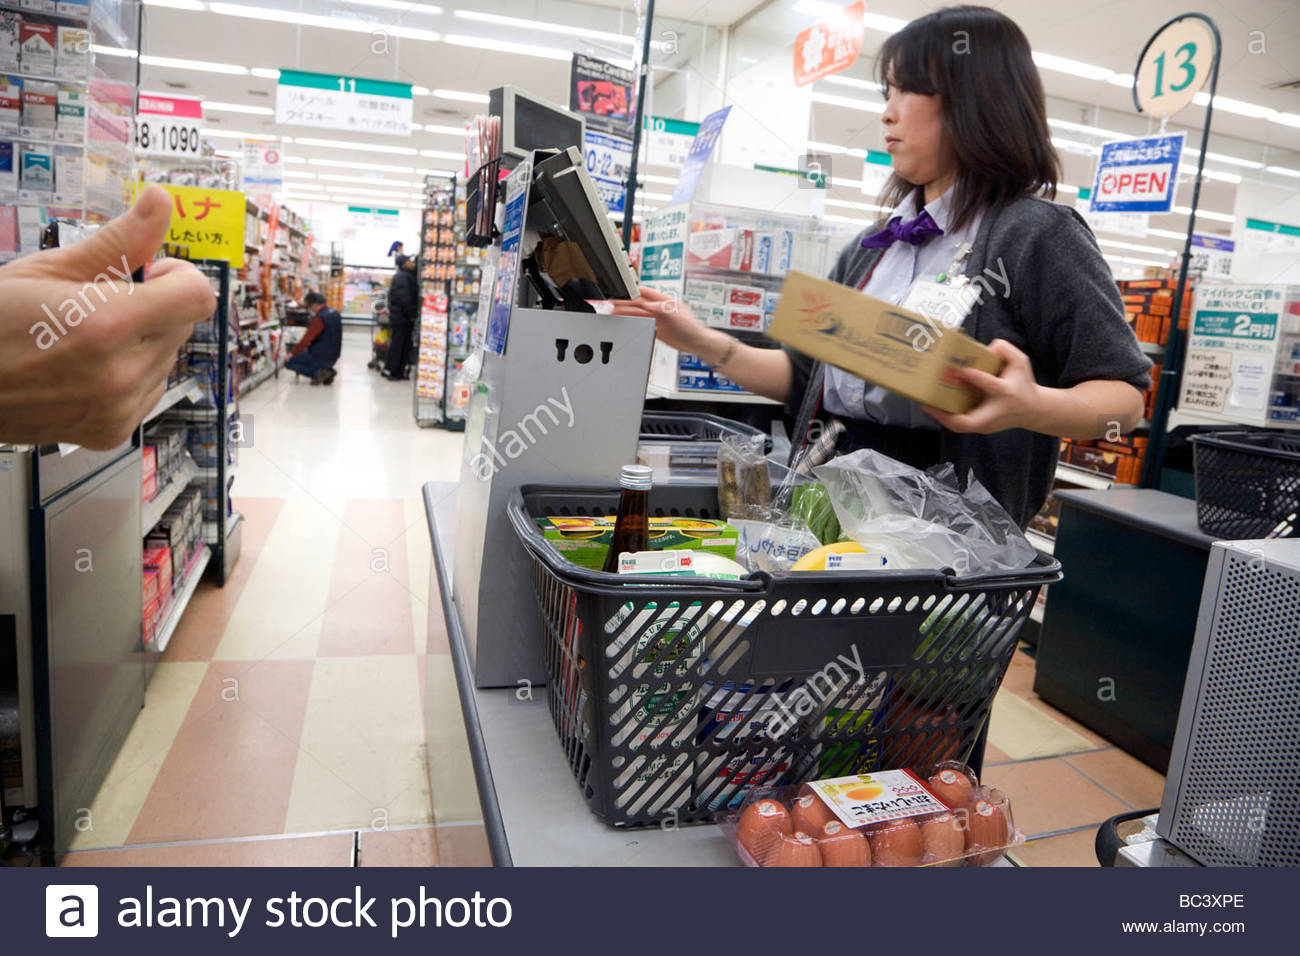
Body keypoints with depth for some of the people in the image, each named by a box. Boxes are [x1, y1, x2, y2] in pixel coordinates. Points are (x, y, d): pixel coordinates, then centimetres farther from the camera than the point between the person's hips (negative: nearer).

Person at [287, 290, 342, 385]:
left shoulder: (320, 318, -20)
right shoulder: (335, 313, 4)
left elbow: (307, 339, -21)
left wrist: (293, 353, -13)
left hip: (320, 357, -8)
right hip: (333, 358, 8)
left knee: (288, 362, 1)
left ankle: (317, 372, -11)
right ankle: (326, 371, 10)